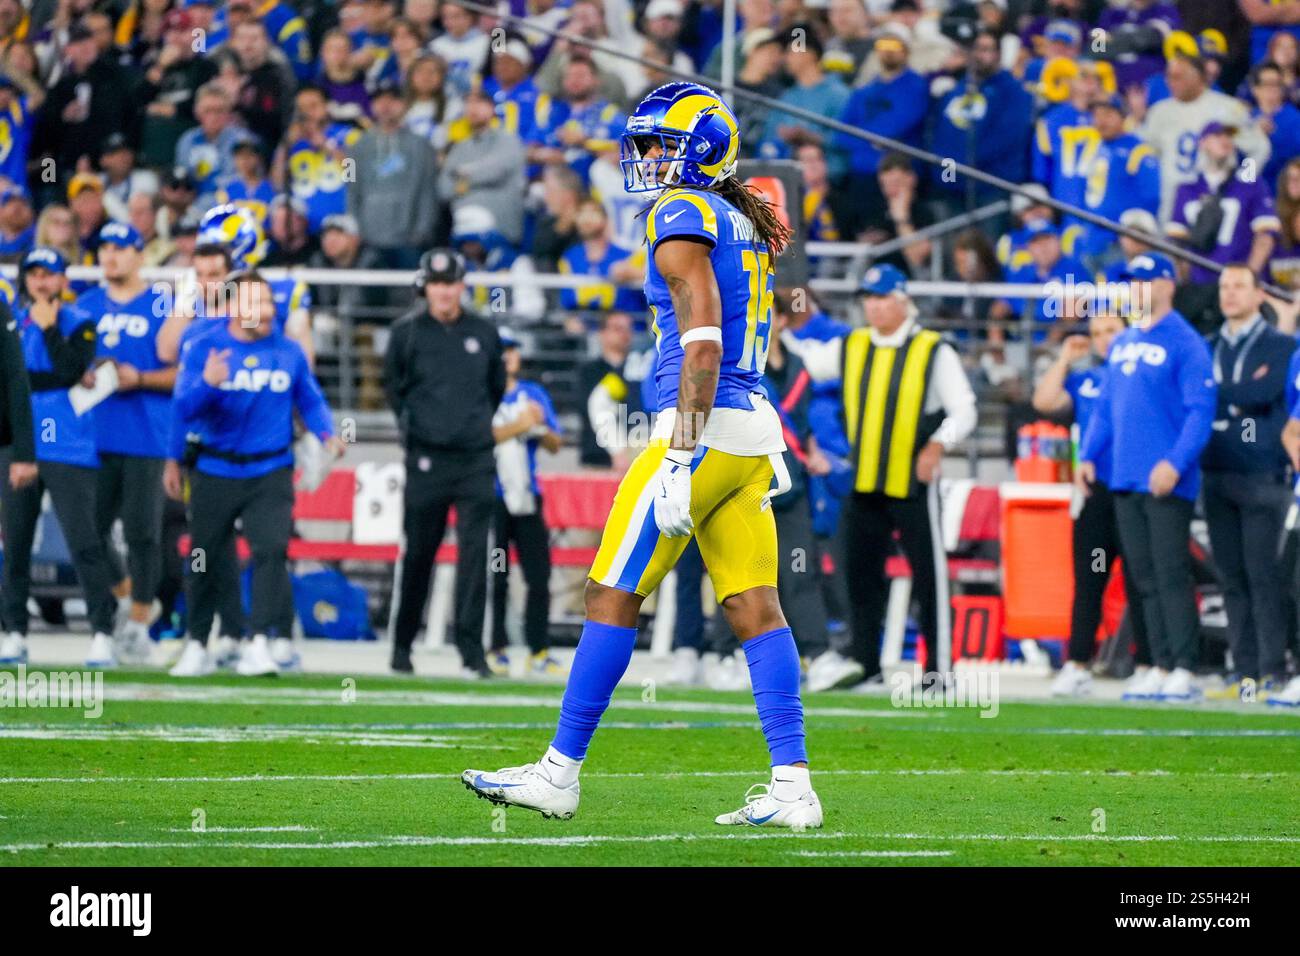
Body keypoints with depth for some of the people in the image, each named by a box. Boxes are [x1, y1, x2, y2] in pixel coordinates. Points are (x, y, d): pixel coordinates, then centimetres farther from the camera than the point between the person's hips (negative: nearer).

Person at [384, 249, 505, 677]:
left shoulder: (484, 334, 9)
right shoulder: (407, 332, 2)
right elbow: (393, 386, 11)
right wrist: (413, 425, 6)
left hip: (475, 460, 1)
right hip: (426, 458, -1)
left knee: (474, 552, -7)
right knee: (417, 553, 4)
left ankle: (471, 649, -8)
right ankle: (402, 645, 17)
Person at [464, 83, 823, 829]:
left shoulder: (683, 217, -9)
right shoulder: (745, 225, 18)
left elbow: (702, 345, -18)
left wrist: (679, 460, -21)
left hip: (707, 429, -9)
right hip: (756, 428, 9)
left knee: (615, 595, -2)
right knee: (755, 606, 5)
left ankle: (561, 772, 2)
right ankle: (793, 787, -1)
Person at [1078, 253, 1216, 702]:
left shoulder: (1185, 344, -7)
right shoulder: (1122, 344, 16)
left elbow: (1200, 411, -13)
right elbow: (1106, 406, 21)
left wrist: (1175, 463, -23)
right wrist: (1089, 455, 9)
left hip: (1167, 482, -7)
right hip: (1125, 480, 7)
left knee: (1172, 576, -8)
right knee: (1145, 579, 8)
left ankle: (1183, 670, -6)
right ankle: (1160, 668, 12)